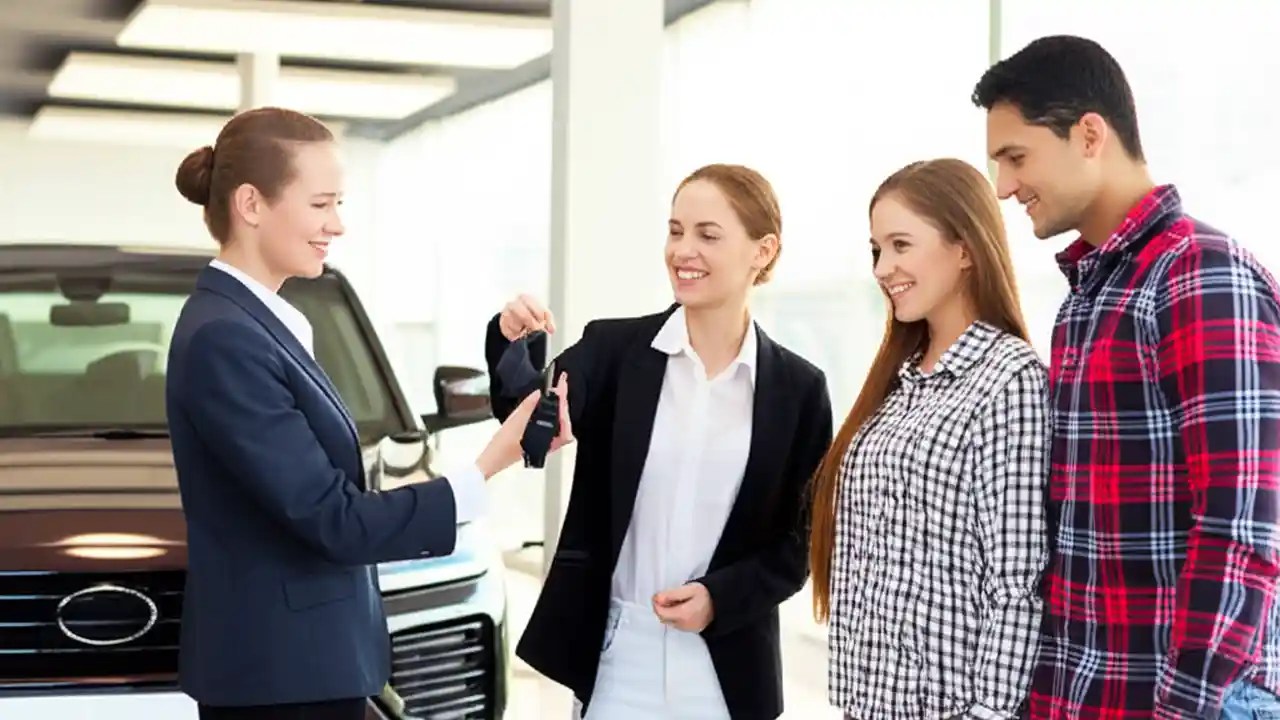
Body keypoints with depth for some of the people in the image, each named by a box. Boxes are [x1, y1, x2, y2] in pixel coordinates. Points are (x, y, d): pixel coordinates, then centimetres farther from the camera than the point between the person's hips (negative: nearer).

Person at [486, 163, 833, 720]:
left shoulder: (798, 387, 0)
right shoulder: (614, 347, 0)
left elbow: (804, 539, 3)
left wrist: (722, 597, -12)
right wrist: (516, 347, -34)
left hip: (729, 665, 0)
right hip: (616, 653, 0)